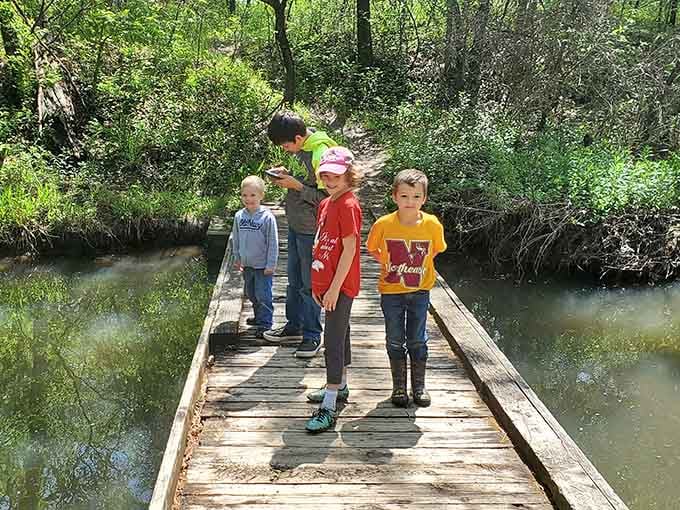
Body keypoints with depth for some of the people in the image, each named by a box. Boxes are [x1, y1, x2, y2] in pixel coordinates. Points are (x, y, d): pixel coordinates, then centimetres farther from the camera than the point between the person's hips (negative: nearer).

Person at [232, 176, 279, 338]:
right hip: (247, 264, 6)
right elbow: (236, 239, 13)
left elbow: (273, 243, -12)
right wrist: (237, 258, 15)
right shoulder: (239, 216, 0)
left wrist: (271, 265, -12)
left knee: (263, 295, -2)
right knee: (250, 293, 20)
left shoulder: (267, 217, -16)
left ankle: (265, 324, 9)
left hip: (263, 266, -6)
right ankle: (259, 316, 37)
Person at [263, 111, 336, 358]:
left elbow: (326, 198, -24)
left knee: (310, 284, 3)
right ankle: (294, 325, 36)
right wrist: (287, 174, 1)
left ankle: (312, 335, 17)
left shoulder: (320, 154, -24)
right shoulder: (302, 148, 4)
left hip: (311, 229, -9)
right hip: (295, 225, 9)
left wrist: (296, 186, -22)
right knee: (294, 280, 20)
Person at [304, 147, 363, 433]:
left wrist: (334, 289, -20)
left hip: (340, 286, -9)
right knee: (340, 335, 21)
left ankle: (329, 409, -4)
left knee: (333, 341, -8)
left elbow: (349, 250, -19)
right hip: (326, 284, 9)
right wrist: (317, 283, 15)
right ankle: (340, 387, 36)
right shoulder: (326, 204, 12)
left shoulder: (348, 206, -15)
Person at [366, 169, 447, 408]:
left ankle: (419, 386, 27)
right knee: (395, 341, 10)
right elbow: (372, 249, 4)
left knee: (417, 340, 11)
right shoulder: (383, 224, -15)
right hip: (391, 291, 0)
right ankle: (399, 386, 26)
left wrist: (419, 266, 2)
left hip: (419, 291, 0)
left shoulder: (433, 225, -13)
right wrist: (389, 264, -1)